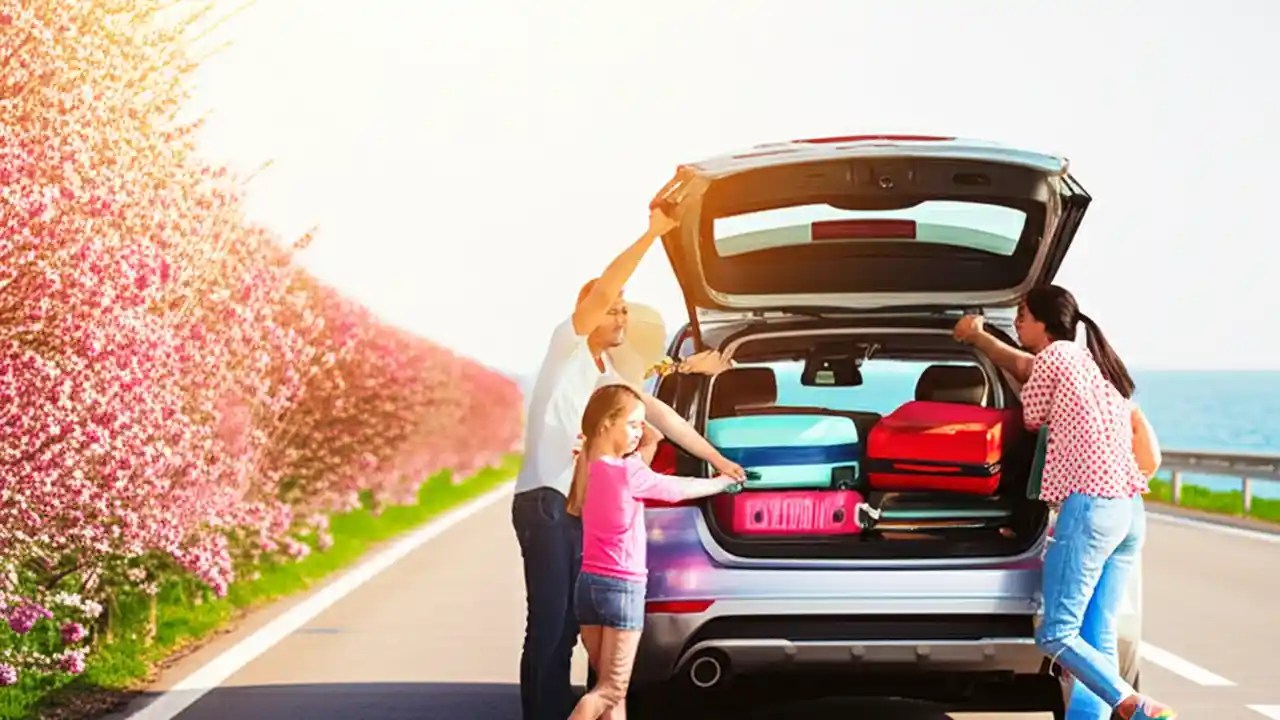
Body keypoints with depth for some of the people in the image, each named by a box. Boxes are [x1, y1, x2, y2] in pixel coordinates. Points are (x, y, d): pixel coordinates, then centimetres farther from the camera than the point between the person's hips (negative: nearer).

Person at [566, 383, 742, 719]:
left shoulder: (590, 467, 5)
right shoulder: (627, 474, -15)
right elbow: (680, 489, 0)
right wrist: (722, 482, 15)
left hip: (589, 582, 8)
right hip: (621, 585, -8)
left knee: (611, 687, 11)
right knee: (610, 690, -4)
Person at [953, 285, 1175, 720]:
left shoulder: (1051, 357, -2)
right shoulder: (1098, 362, 21)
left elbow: (1032, 420, 10)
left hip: (1089, 505, -9)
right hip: (1131, 511, 9)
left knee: (1055, 635, -9)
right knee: (1098, 639, 4)